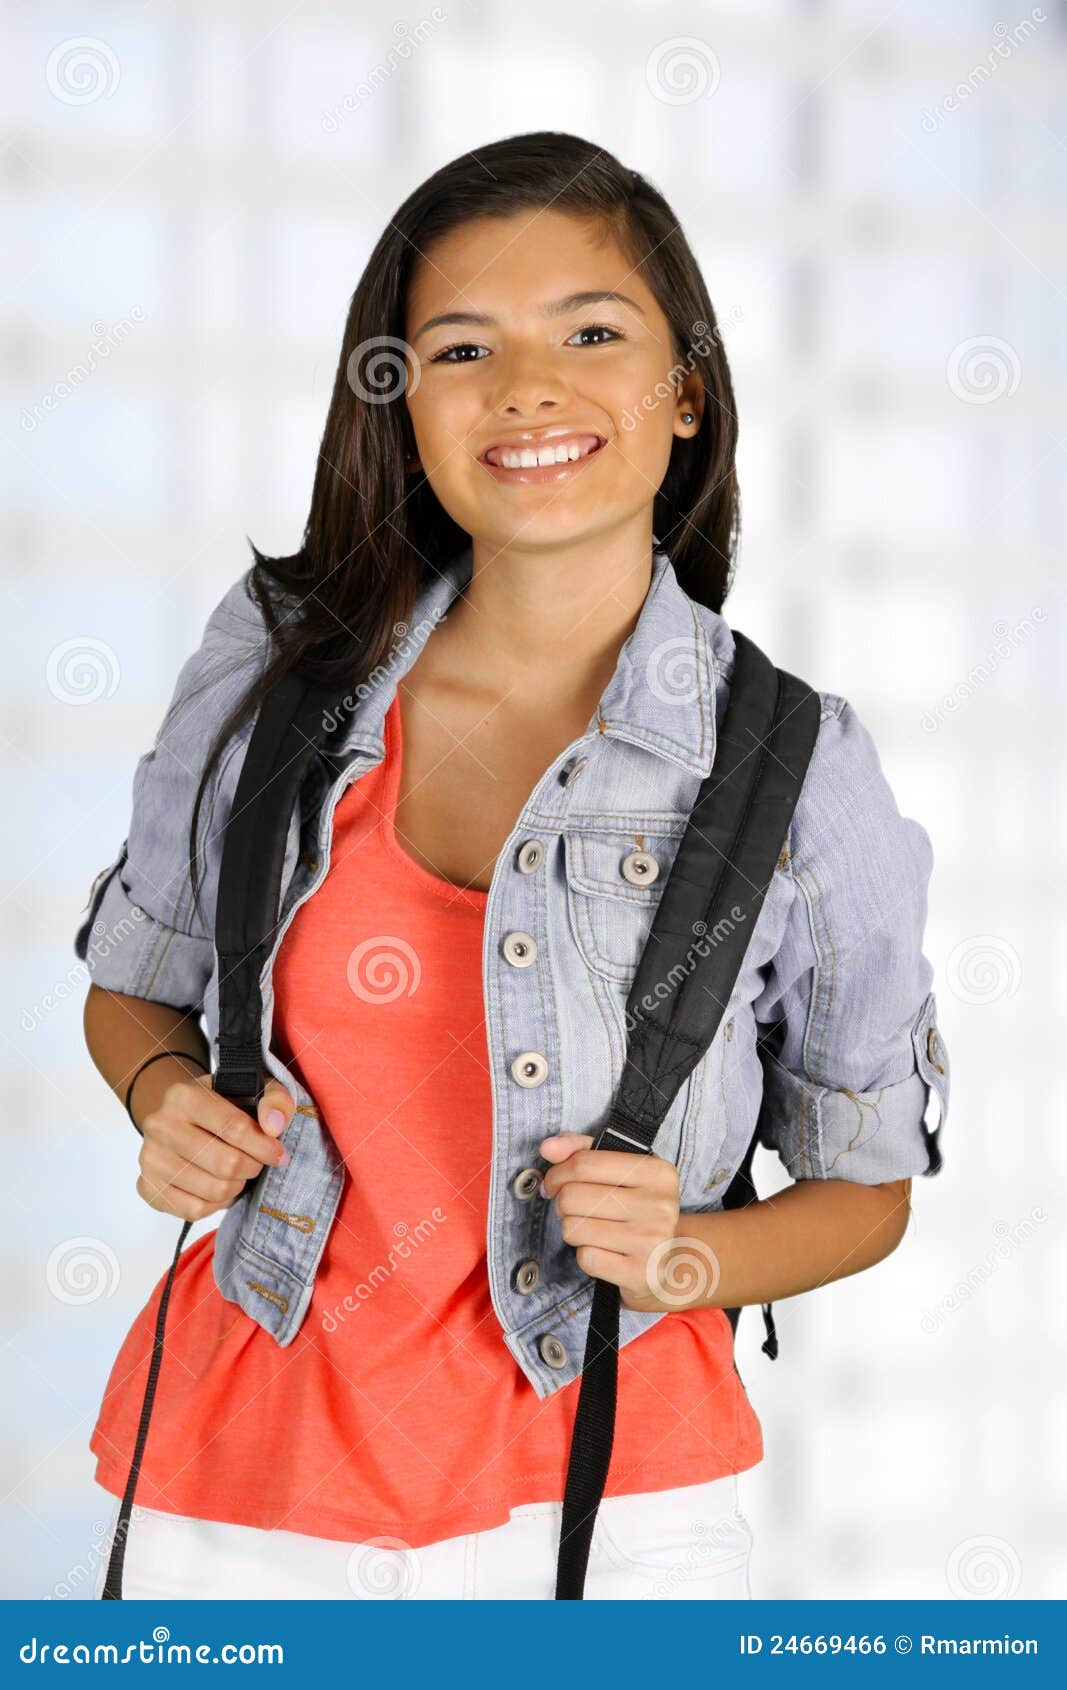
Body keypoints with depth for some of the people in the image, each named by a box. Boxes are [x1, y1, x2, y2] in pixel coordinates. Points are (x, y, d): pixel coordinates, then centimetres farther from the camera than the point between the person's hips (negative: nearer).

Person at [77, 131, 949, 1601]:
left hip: (601, 1499, -2)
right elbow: (135, 988, 12)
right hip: (243, 1485, 2)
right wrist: (170, 1095, -9)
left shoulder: (796, 772, -10)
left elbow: (867, 1186, 2)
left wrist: (682, 1256, -17)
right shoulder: (271, 668, -4)